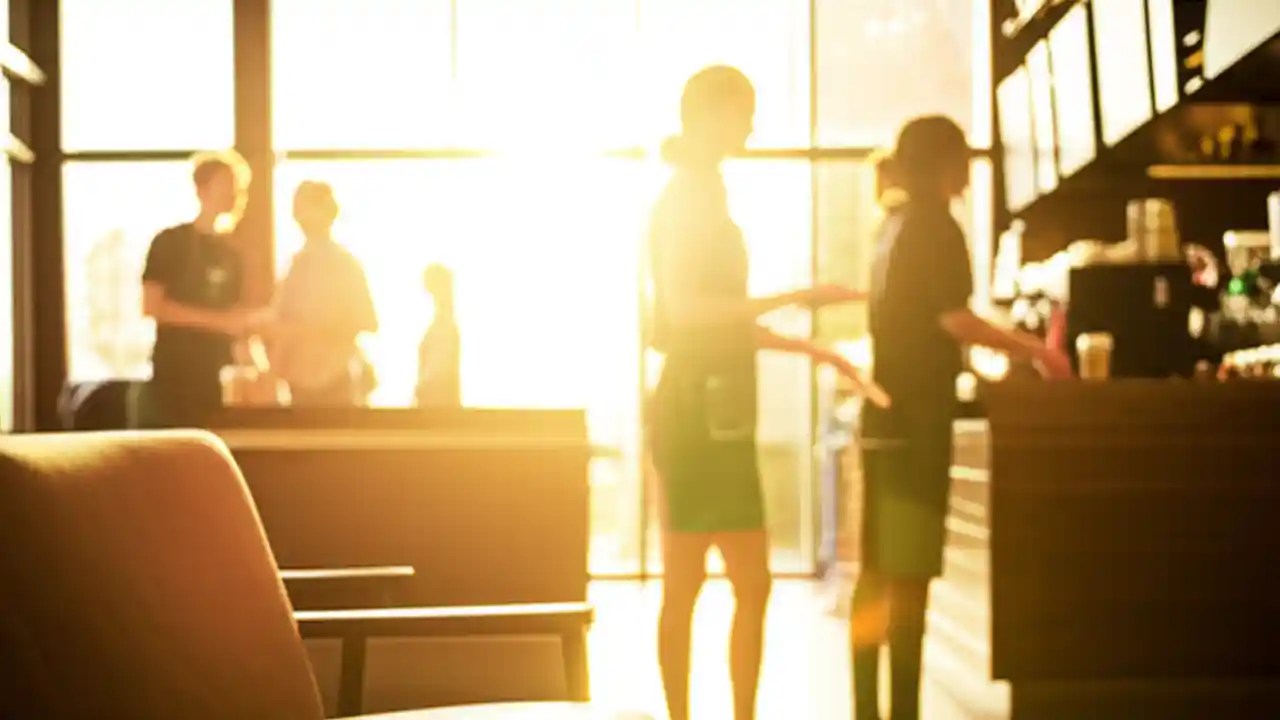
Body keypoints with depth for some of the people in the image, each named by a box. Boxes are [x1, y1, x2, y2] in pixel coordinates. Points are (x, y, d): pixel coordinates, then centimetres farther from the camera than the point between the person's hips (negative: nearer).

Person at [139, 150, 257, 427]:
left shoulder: (232, 253, 15)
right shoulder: (171, 242, -2)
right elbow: (152, 306, -12)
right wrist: (218, 321, -14)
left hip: (219, 380, 5)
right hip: (174, 380, -5)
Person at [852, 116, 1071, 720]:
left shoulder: (895, 225, 16)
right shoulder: (936, 225, -8)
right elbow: (953, 319, -16)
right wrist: (1034, 350, -8)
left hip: (884, 415, 8)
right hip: (916, 418, -8)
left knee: (878, 573, 10)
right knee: (910, 575, -6)